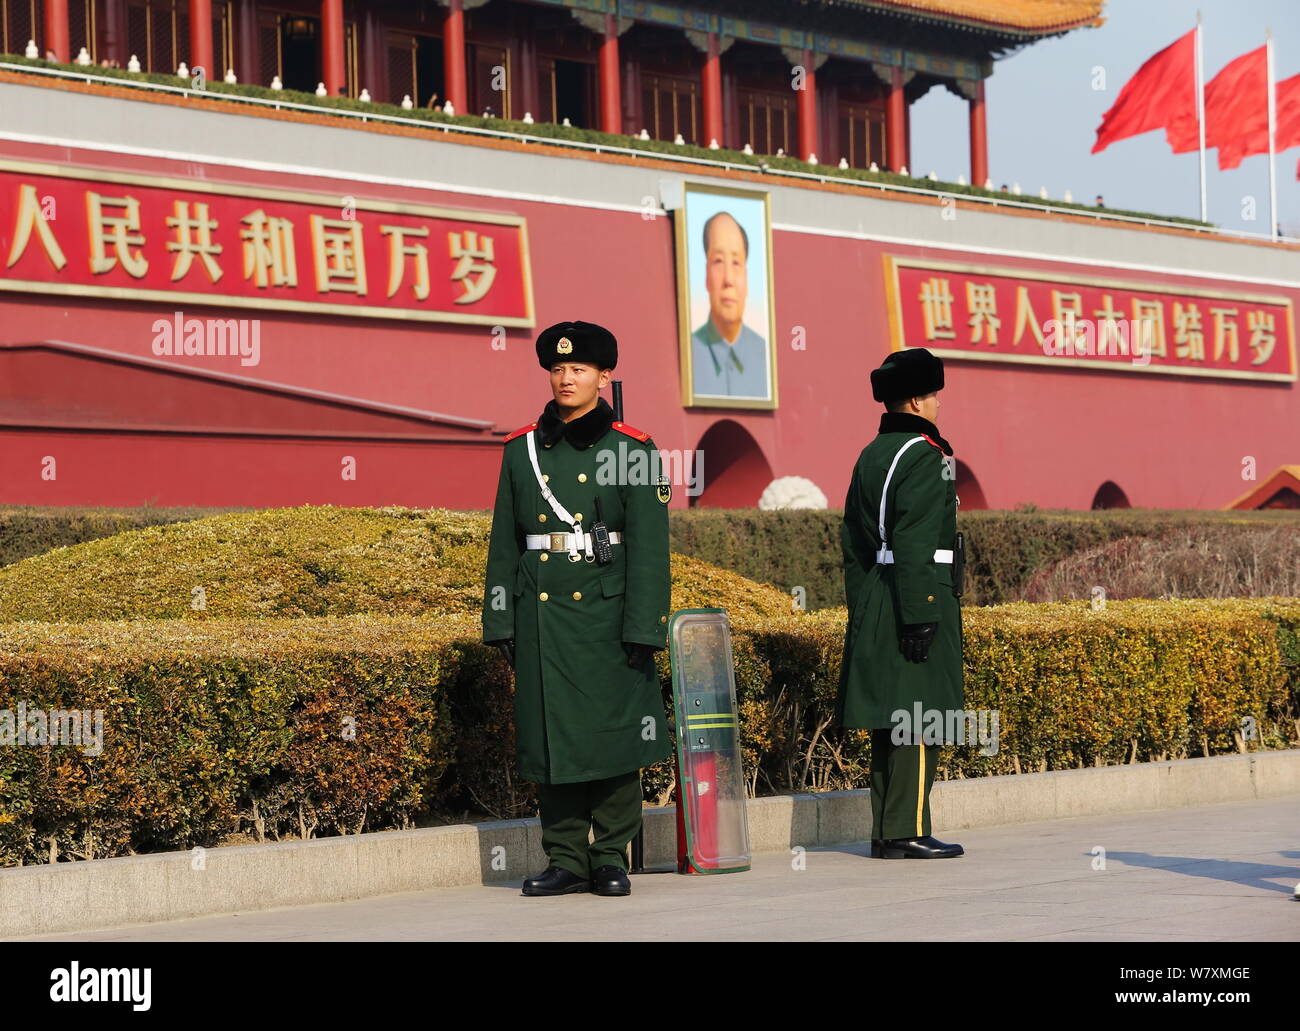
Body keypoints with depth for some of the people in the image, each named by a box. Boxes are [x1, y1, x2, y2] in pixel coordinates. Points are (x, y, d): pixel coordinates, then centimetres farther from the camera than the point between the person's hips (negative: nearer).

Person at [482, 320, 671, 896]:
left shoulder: (632, 452, -1)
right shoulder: (522, 451, 10)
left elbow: (648, 548, -5)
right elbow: (504, 545, 11)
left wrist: (643, 630, -11)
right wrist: (500, 624, 6)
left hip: (607, 614, -3)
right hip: (540, 617, 3)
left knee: (613, 736, 1)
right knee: (551, 736, 5)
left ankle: (610, 859, 11)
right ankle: (565, 860, 12)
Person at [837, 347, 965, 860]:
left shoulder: (871, 456, 16)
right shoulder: (923, 455, -12)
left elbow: (853, 542, 17)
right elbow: (915, 544, -20)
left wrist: (861, 613, 20)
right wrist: (921, 615, -21)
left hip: (875, 605, 9)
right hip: (919, 598, -9)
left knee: (889, 719, 11)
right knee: (917, 719, -6)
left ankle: (885, 831, 13)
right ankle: (906, 831, -6)